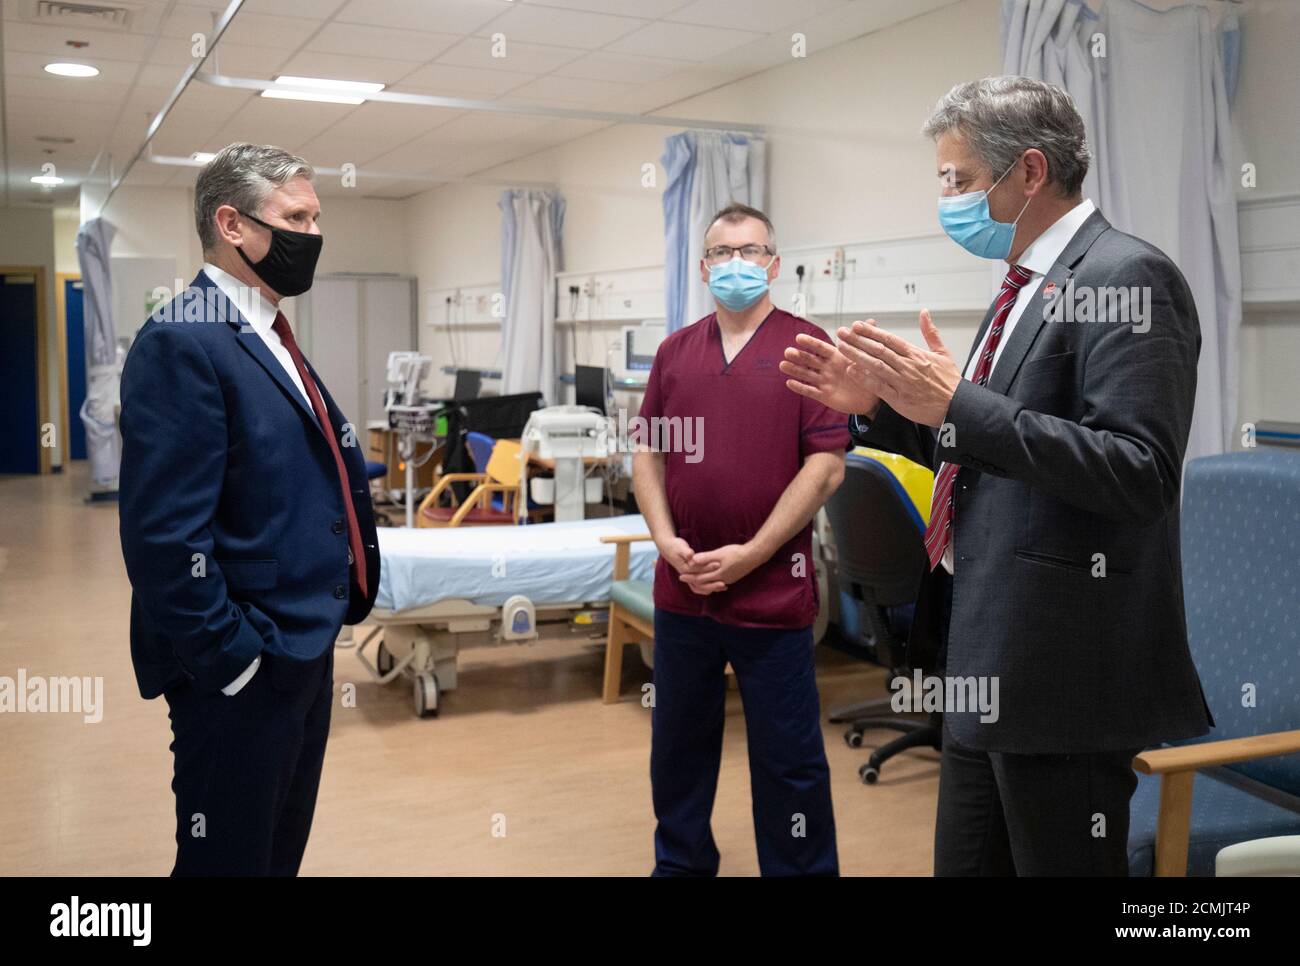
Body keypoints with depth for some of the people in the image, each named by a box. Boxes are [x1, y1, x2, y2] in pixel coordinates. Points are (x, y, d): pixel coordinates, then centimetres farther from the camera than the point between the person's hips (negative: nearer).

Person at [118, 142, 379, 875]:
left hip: (306, 650, 9)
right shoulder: (184, 343, -18)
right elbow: (165, 536, -24)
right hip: (243, 669, -9)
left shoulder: (272, 338, 12)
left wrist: (315, 632, 15)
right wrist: (233, 660, -19)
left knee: (282, 851, 22)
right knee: (231, 857, 7)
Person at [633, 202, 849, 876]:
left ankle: (801, 867, 24)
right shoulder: (675, 351, 10)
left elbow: (826, 465, -10)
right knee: (678, 745, 16)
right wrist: (666, 540, -6)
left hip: (772, 591, -4)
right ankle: (680, 862, 34)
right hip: (682, 588, 5)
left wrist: (749, 555, -13)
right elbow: (649, 453, 11)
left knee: (787, 758, 6)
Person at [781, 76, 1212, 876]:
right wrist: (881, 406, 6)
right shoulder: (1029, 284, 15)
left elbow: (1139, 473, -24)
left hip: (1060, 660, -9)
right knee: (966, 862, 20)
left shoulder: (1128, 277, -14)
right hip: (986, 653, 10)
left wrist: (957, 403, -26)